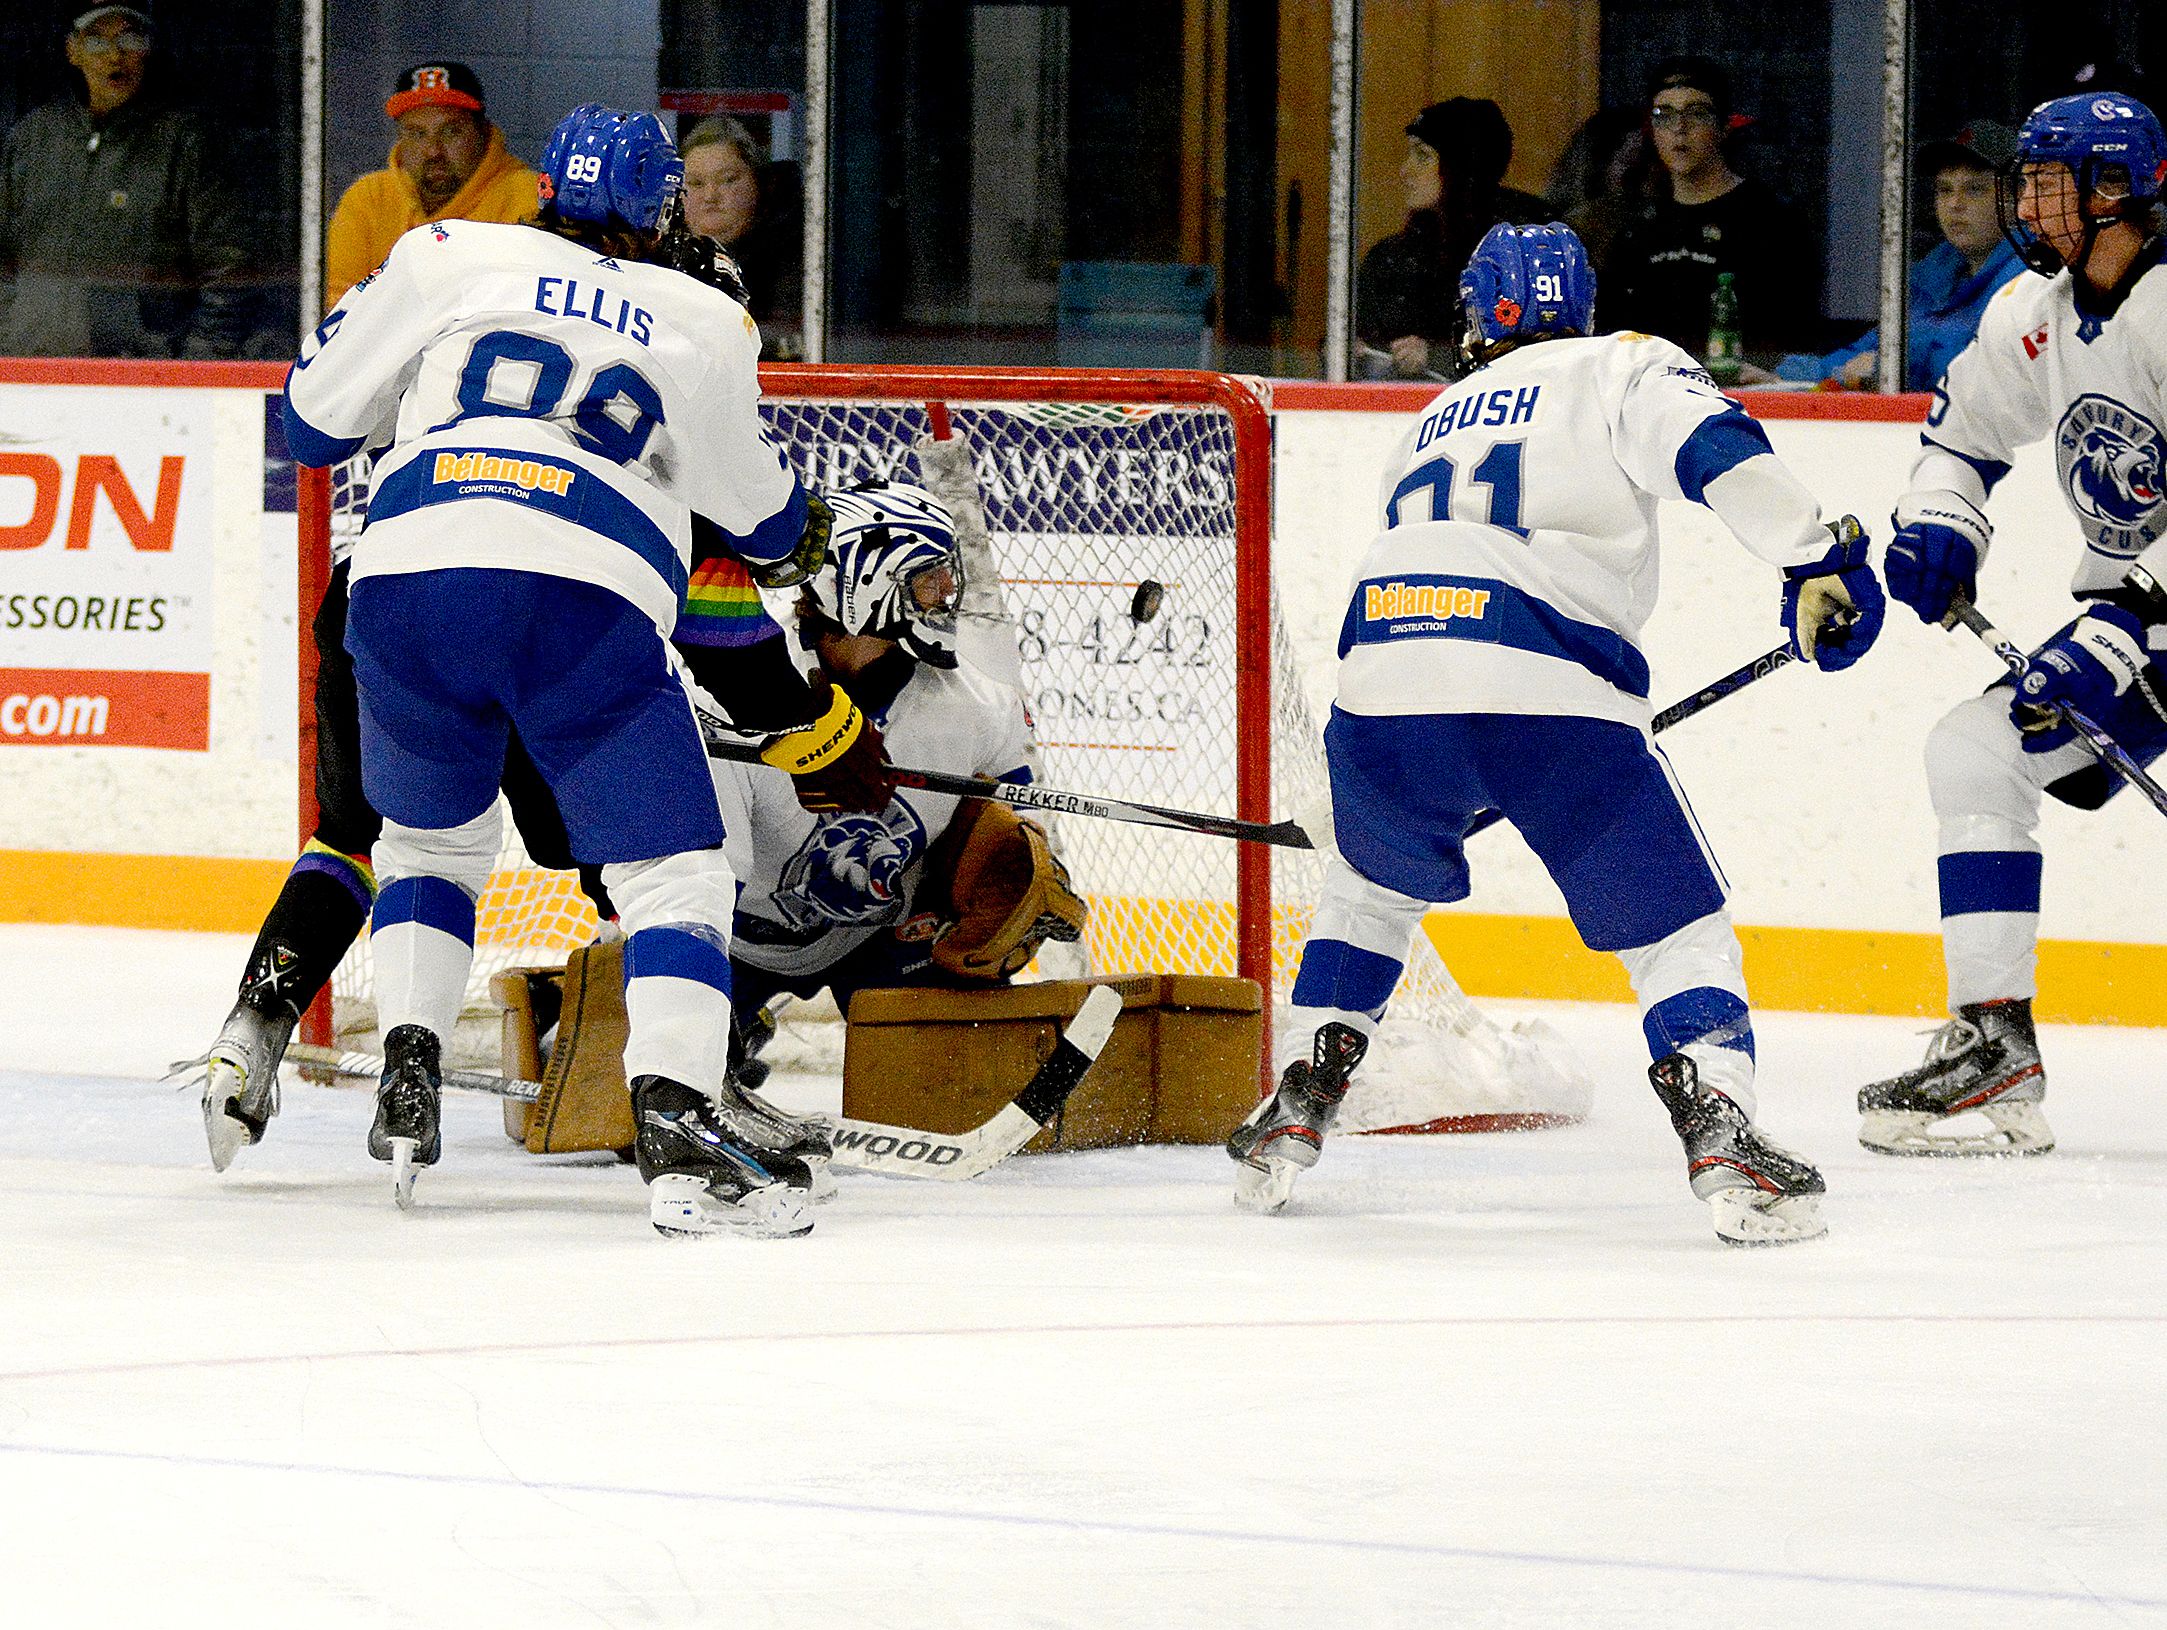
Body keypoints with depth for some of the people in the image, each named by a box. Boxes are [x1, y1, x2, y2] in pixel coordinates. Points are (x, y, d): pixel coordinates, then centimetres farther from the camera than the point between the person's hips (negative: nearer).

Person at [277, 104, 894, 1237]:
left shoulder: (445, 258, 21)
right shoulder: (704, 324, 20)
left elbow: (315, 417, 26)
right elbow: (756, 516, 31)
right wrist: (798, 537, 54)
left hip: (407, 568, 2)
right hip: (585, 603, -2)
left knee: (430, 836, 28)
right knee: (674, 869, 2)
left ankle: (407, 1075, 13)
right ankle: (673, 1120, -18)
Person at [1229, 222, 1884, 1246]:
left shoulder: (1433, 423, 34)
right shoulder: (1620, 368, 17)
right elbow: (1717, 449, -4)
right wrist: (1818, 556, -1)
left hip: (1384, 669, 4)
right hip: (1547, 695, -4)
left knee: (1372, 886, 33)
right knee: (1675, 924, 5)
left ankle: (1299, 1106, 26)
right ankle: (1718, 1135, -15)